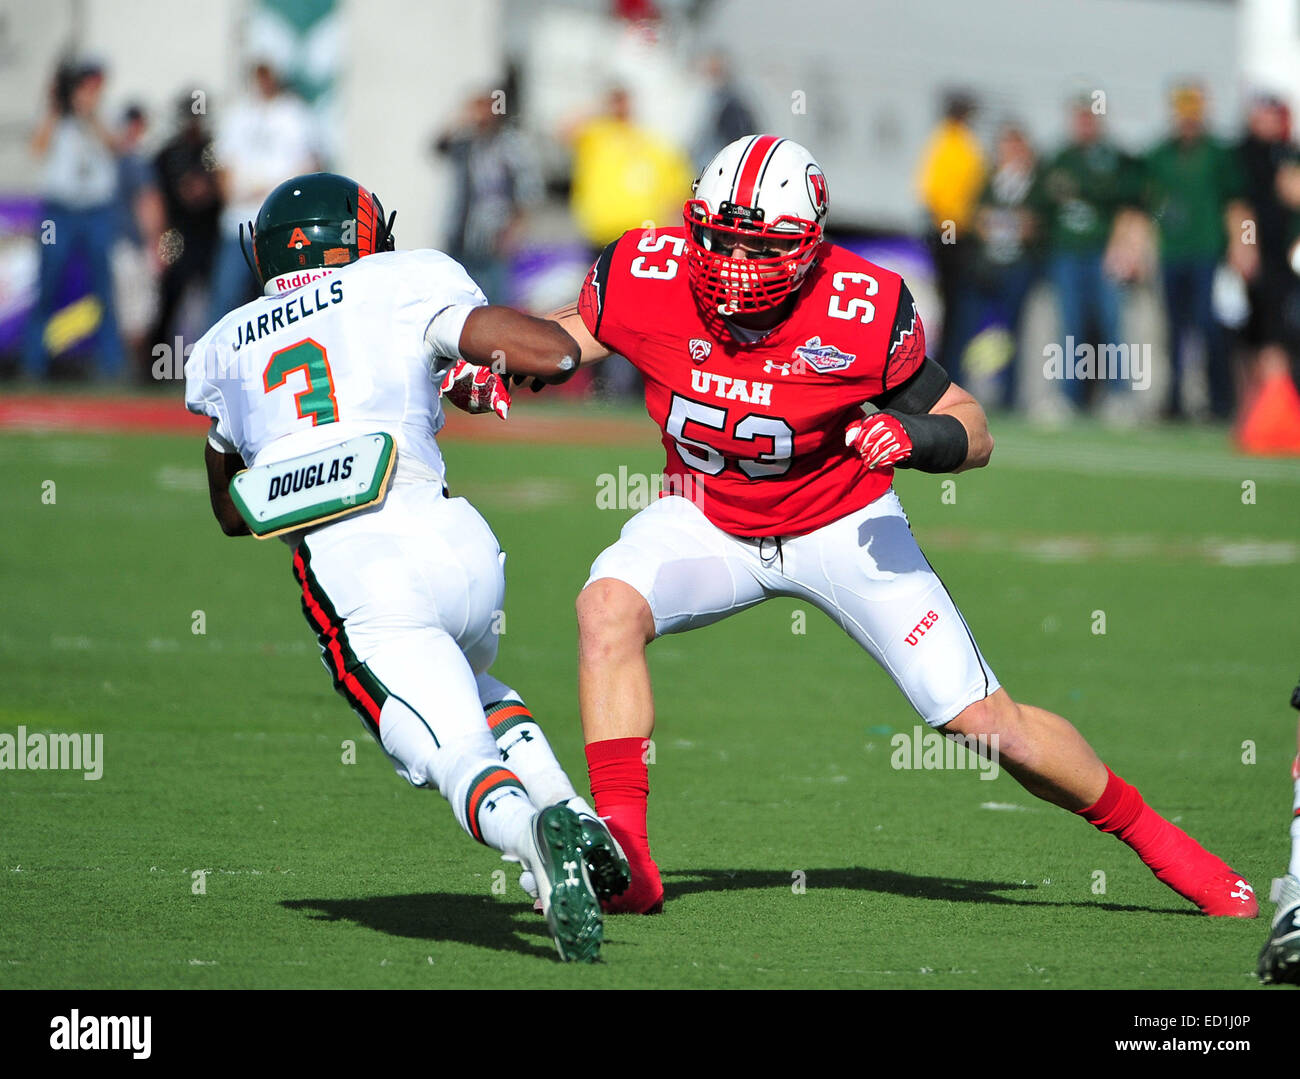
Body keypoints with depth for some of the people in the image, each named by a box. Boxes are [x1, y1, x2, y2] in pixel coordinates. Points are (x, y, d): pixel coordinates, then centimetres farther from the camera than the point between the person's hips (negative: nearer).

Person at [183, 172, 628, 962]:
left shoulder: (222, 351, 25)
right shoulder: (403, 283, 14)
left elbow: (232, 511, 35)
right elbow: (556, 353, 7)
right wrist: (482, 374, 26)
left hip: (343, 573, 0)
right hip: (444, 534, 0)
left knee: (456, 758, -5)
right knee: (471, 685, 31)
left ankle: (531, 833, -39)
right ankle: (571, 814, 6)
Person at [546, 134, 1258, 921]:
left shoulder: (861, 310, -26)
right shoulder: (648, 276, -21)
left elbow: (973, 432, -14)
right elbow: (575, 333, 3)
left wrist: (913, 437, -35)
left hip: (840, 525, -2)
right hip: (708, 521, 2)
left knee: (982, 721, -5)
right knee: (609, 605, -28)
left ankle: (1152, 835, 20)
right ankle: (624, 864, -23)